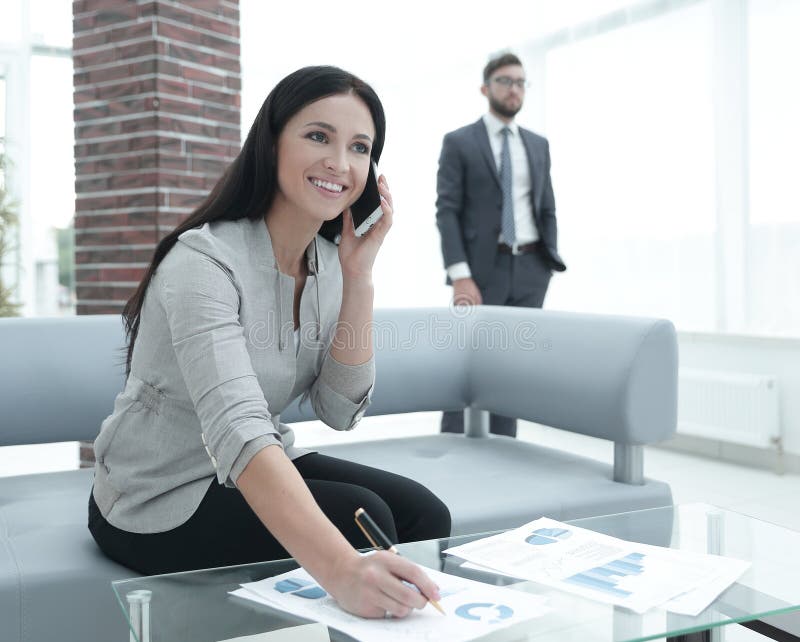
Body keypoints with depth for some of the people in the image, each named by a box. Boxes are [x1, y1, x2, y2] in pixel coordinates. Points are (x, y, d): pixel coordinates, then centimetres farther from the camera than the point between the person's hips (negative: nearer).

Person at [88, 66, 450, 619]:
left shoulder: (329, 262, -2)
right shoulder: (205, 262, -27)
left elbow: (341, 411, -8)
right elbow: (236, 429, -41)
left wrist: (359, 275, -17)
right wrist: (341, 569, -54)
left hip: (258, 473, 7)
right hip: (158, 503, -6)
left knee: (424, 515, -11)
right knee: (361, 518, -24)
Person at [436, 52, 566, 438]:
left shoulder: (538, 145, 15)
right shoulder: (458, 142, 1)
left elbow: (547, 209, 17)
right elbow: (447, 211, -7)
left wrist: (550, 265, 5)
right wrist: (460, 276, -17)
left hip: (530, 269, 4)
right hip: (482, 268, -4)